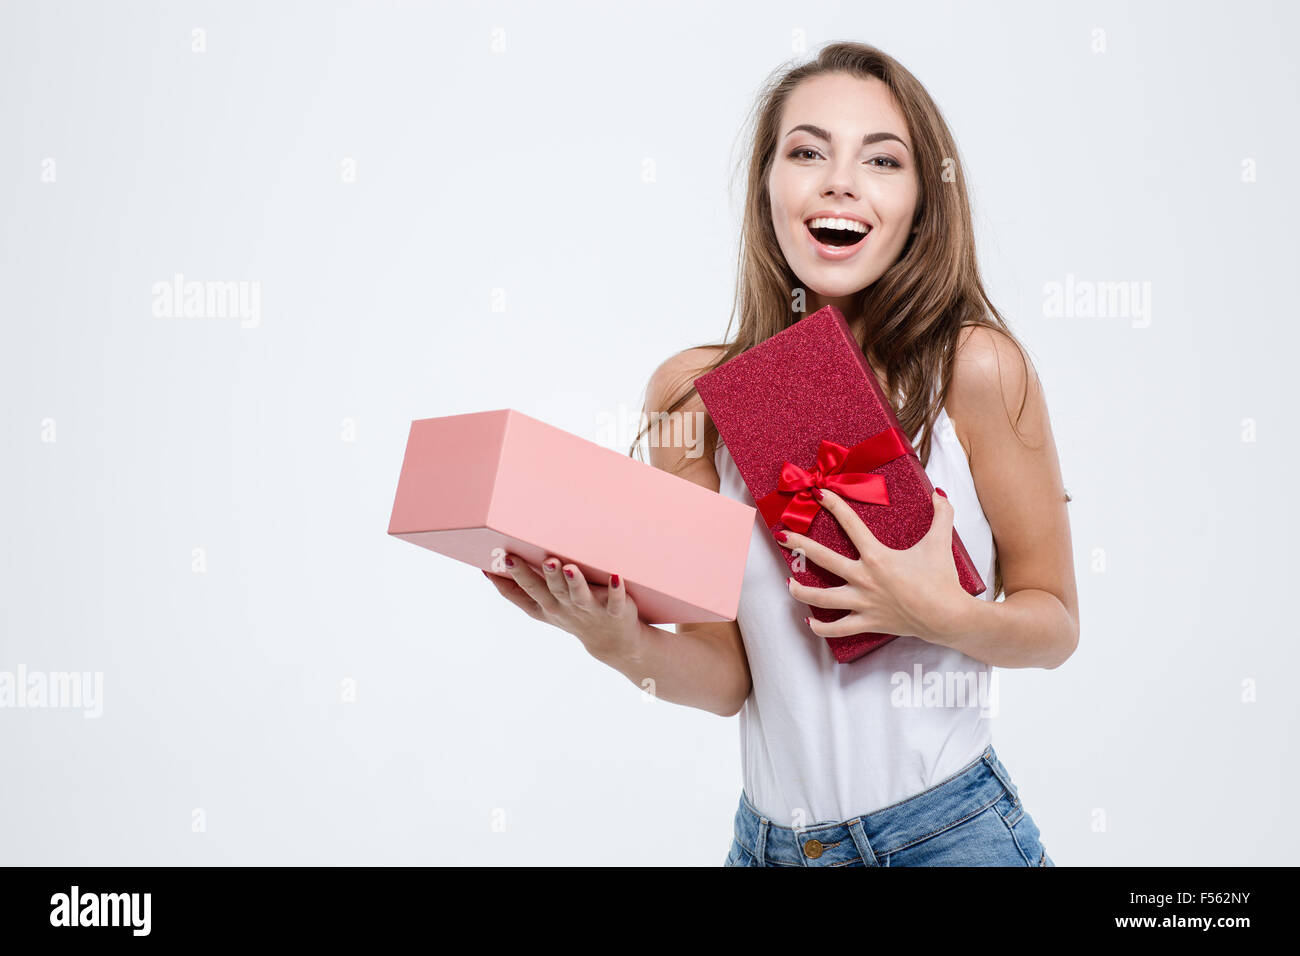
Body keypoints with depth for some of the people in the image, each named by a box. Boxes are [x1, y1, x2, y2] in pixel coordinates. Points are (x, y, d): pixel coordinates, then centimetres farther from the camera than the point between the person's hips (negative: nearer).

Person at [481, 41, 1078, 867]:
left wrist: (941, 614, -21)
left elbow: (1054, 623, -3)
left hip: (947, 832, -2)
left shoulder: (975, 368, -13)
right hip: (770, 838, 3)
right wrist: (620, 642, -23)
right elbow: (728, 677, -4)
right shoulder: (697, 393, -6)